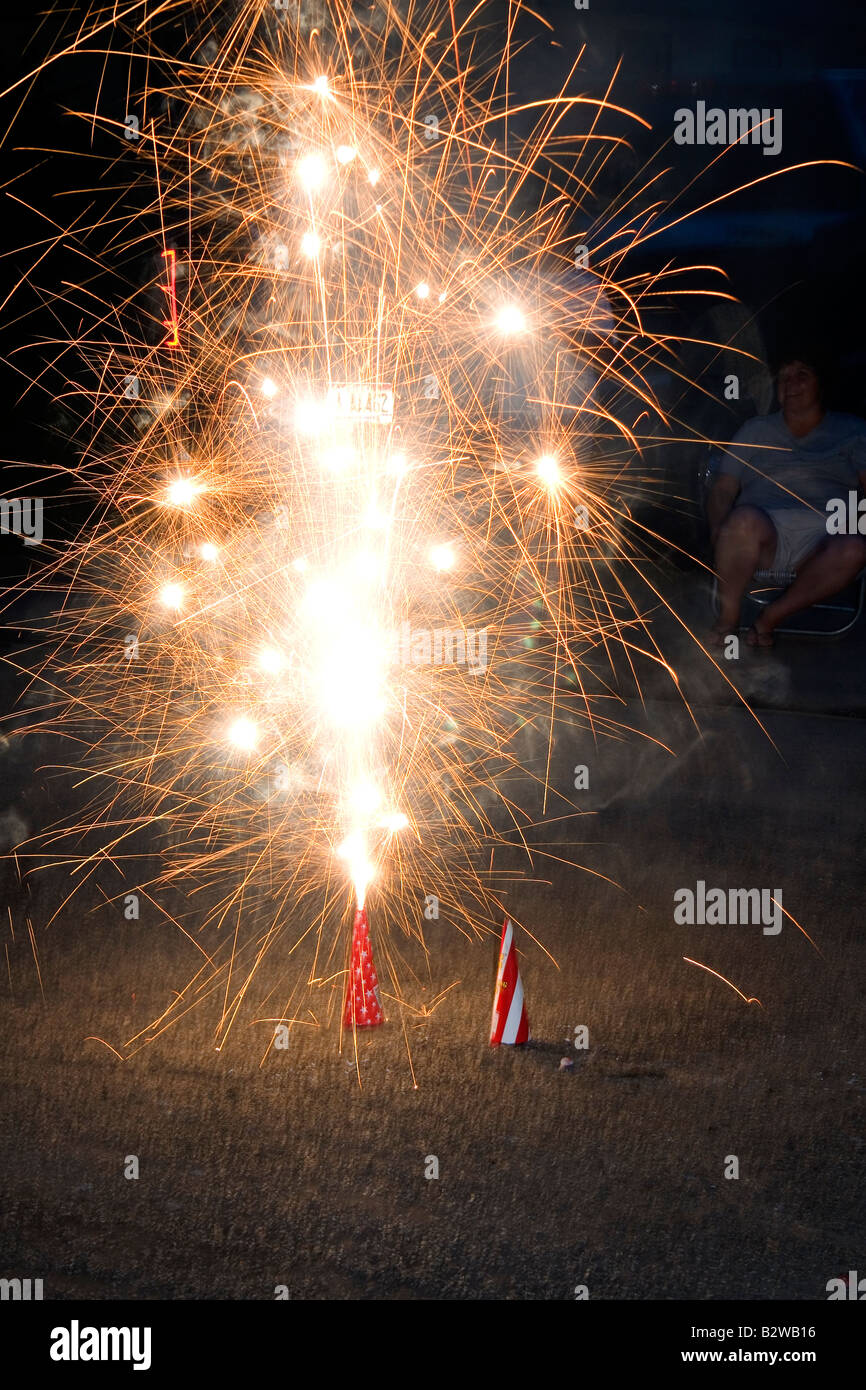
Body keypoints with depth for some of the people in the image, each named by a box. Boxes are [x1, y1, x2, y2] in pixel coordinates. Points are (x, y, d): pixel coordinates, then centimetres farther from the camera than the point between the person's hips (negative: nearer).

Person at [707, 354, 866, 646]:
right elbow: (723, 490, 14)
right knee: (745, 518, -38)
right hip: (764, 533, 0)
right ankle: (728, 617, -21)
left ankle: (772, 616, -24)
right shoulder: (756, 430, 23)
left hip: (821, 538, 0)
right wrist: (719, 532, -8)